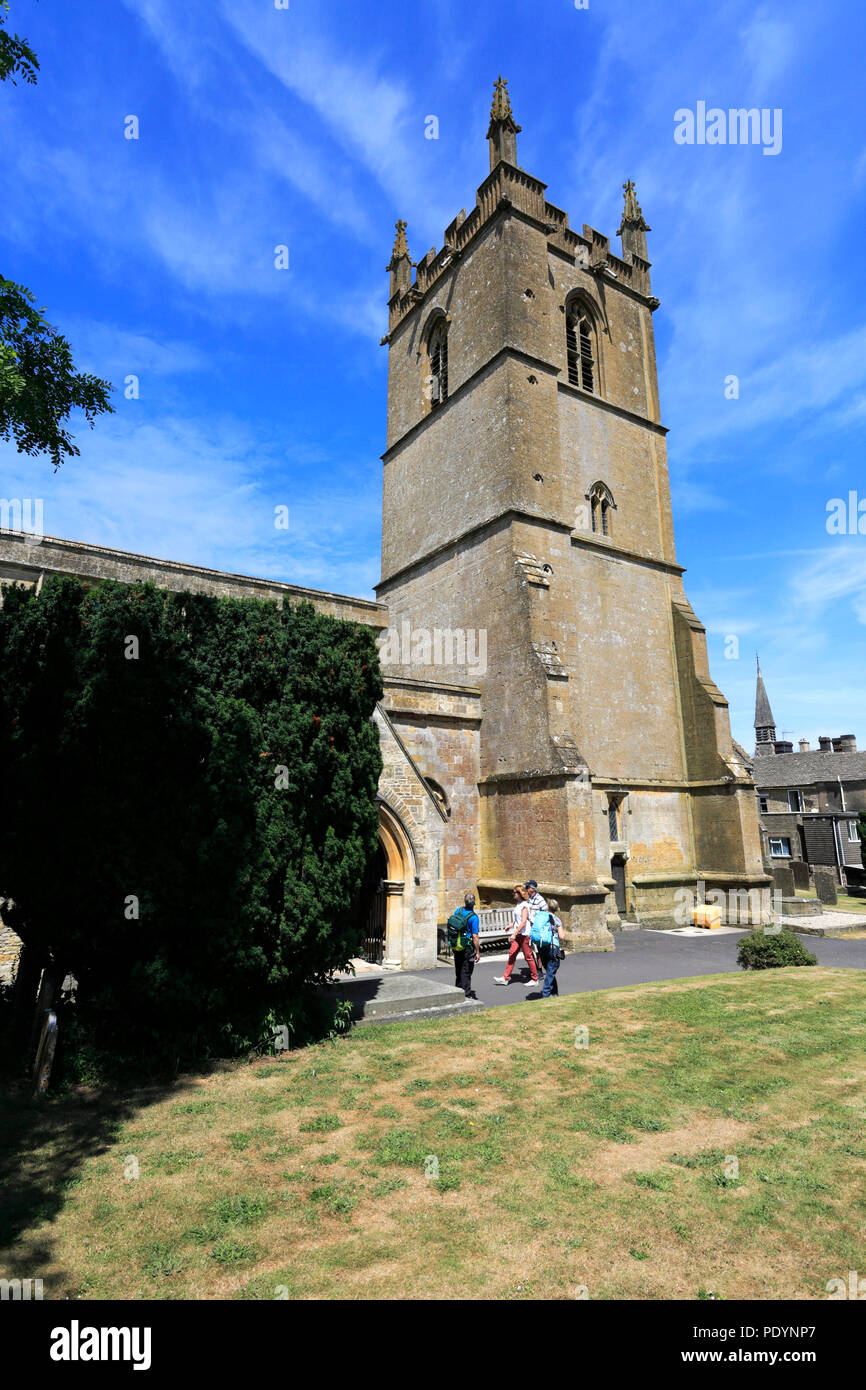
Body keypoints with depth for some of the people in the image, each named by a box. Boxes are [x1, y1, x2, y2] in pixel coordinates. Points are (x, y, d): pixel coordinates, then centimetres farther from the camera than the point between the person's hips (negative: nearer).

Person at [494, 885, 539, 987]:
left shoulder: (524, 905, -16)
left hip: (524, 934, -9)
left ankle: (535, 979, 15)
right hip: (517, 933, 9)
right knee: (512, 954, 6)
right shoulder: (517, 904, 11)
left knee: (528, 956, 2)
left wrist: (514, 934, -25)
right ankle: (506, 978, 9)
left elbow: (523, 922, -22)